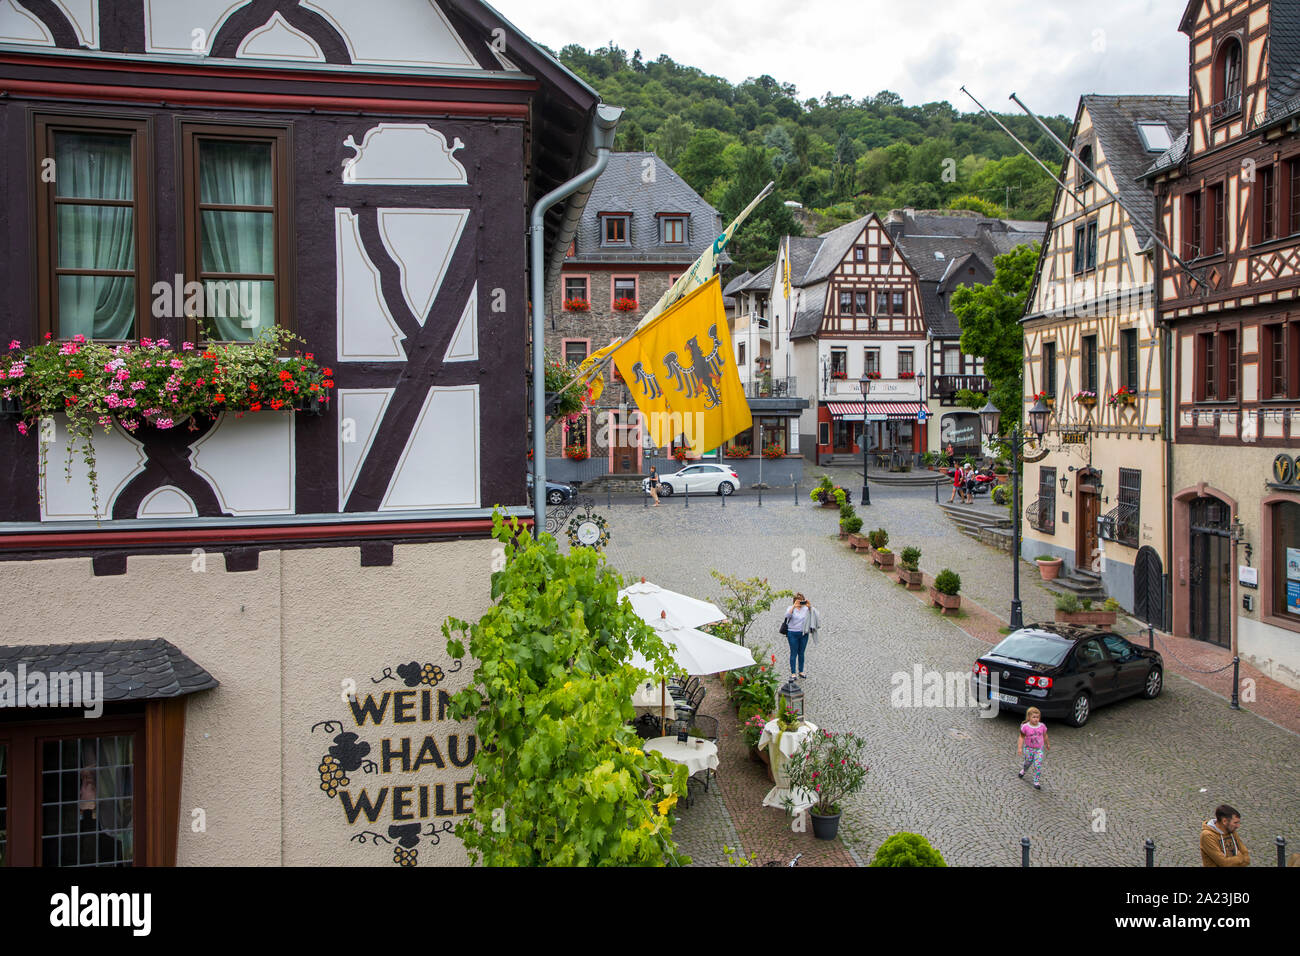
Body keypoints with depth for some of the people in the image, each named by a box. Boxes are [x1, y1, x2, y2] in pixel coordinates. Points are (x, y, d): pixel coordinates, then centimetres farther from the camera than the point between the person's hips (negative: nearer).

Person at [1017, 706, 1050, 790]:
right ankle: (1023, 769, 49)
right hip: (1028, 748, -1)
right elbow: (1022, 737, -9)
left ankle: (1037, 782, 3)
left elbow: (1045, 736, 10)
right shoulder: (1025, 727, -16)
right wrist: (1019, 748, -15)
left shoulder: (1042, 726, -8)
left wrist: (1047, 744, 23)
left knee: (1038, 765, -8)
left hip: (1039, 749, 1)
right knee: (1028, 762, 14)